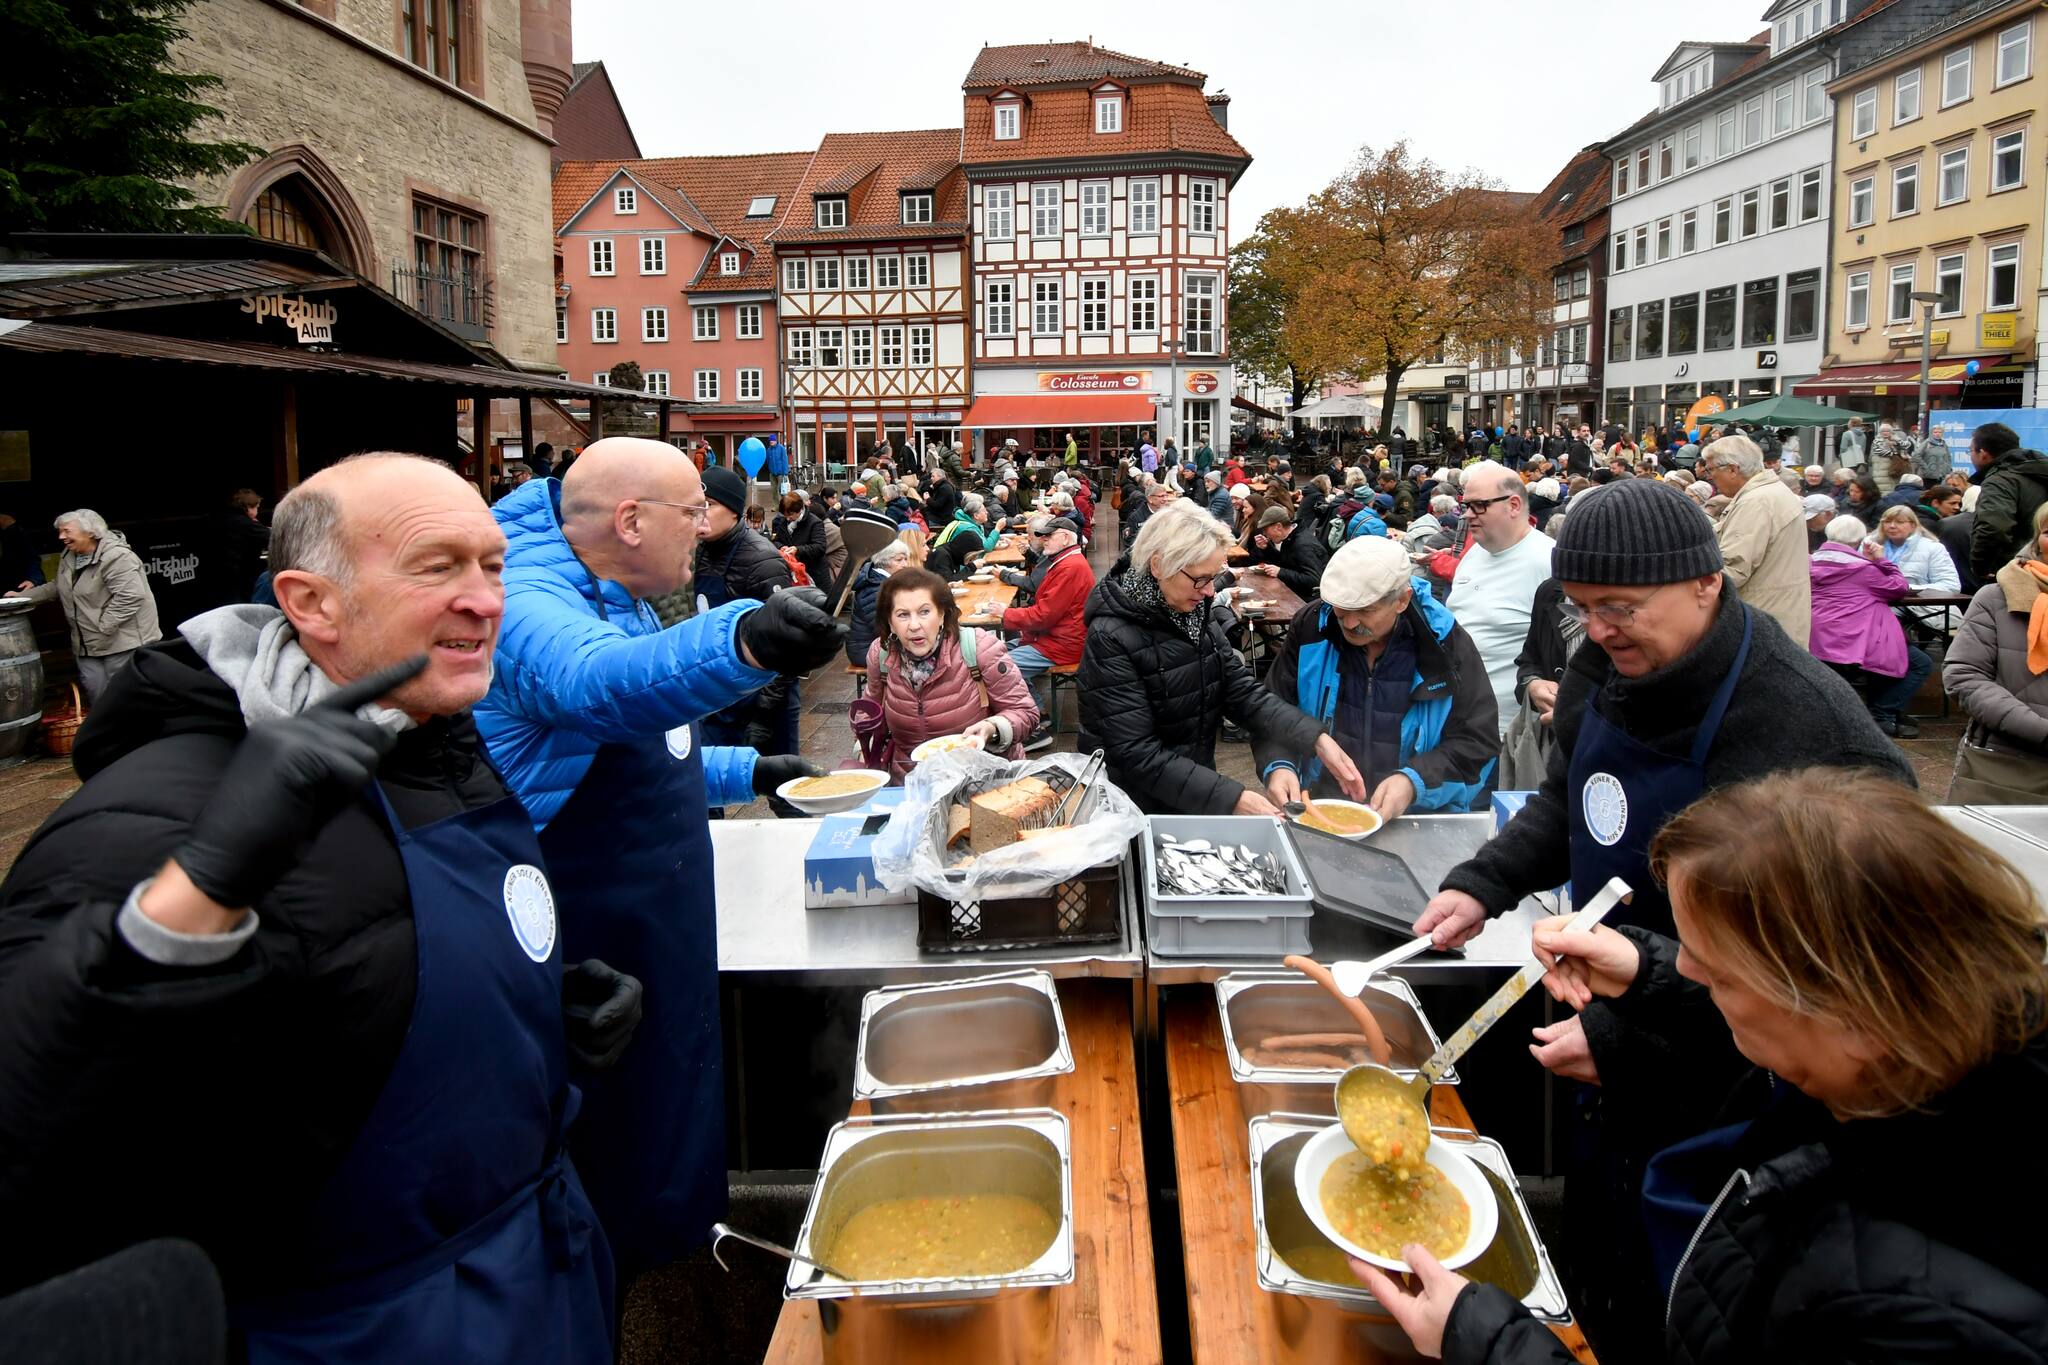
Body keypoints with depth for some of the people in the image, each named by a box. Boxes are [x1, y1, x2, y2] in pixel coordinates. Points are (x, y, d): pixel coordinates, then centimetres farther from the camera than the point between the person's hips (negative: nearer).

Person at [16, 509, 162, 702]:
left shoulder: (116, 556, -20)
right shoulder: (69, 557, 11)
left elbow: (130, 596, -28)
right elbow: (58, 587, 28)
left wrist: (104, 626, -24)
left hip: (122, 641, -9)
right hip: (88, 645, 9)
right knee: (96, 696, 10)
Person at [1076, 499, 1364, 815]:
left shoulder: (1197, 612, 1)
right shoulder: (1111, 638, -21)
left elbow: (1242, 692, -3)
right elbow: (1139, 754, -24)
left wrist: (1316, 740, -16)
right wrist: (1232, 799, -27)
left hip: (1196, 794, 6)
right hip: (1136, 811, -6)